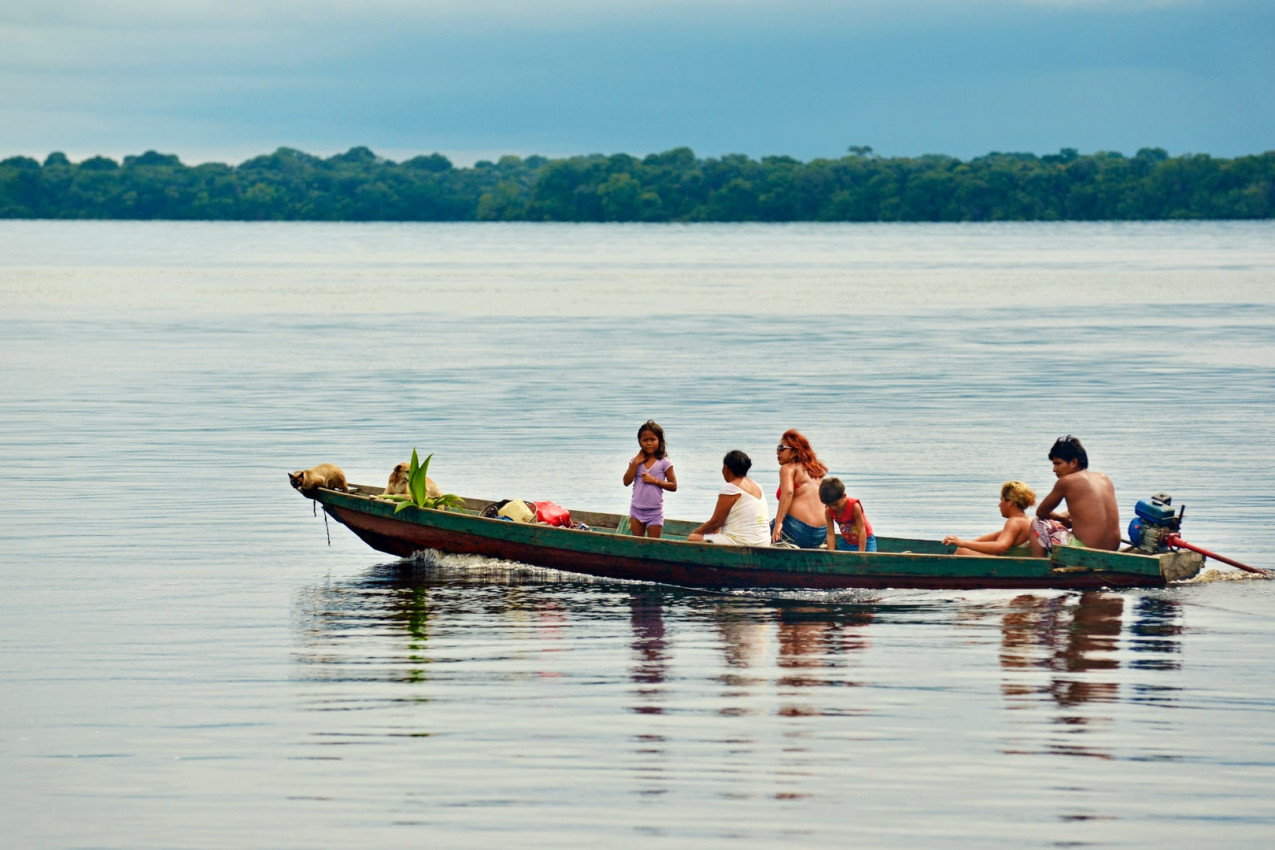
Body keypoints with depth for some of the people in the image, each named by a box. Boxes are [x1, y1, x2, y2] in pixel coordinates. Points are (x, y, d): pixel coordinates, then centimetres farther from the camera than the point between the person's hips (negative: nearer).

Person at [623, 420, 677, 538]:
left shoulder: (664, 463, -5)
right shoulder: (636, 460, 5)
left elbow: (673, 486, -6)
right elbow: (627, 482, -3)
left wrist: (655, 480, -17)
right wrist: (636, 463, -9)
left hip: (654, 512, -4)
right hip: (637, 510, 4)